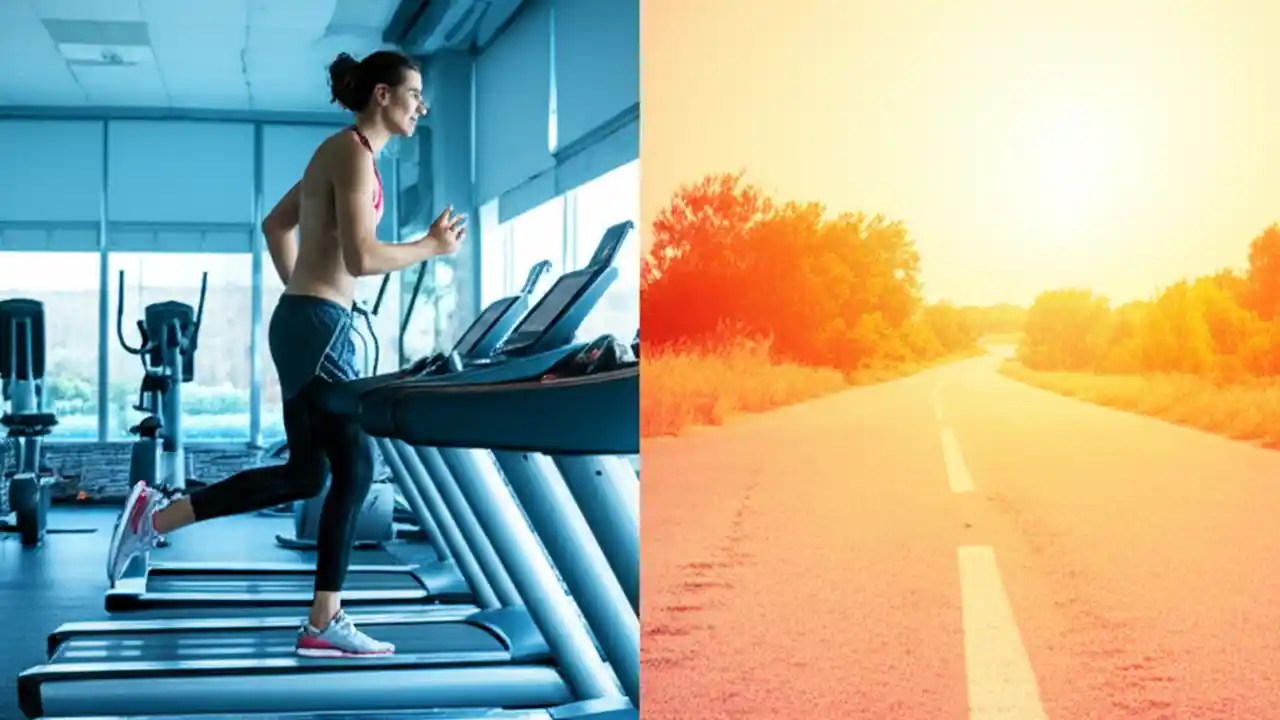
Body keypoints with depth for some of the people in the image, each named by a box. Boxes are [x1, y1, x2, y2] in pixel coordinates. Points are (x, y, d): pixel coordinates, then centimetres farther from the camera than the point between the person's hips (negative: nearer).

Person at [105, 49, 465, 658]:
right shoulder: (353, 152, -12)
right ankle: (323, 623, 5)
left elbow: (276, 225, 27)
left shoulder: (342, 153, 18)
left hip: (305, 324, 10)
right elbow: (360, 258, -22)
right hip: (318, 328, -10)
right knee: (353, 468, -2)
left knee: (307, 473, 12)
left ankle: (155, 517, 13)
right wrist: (430, 246, -10)